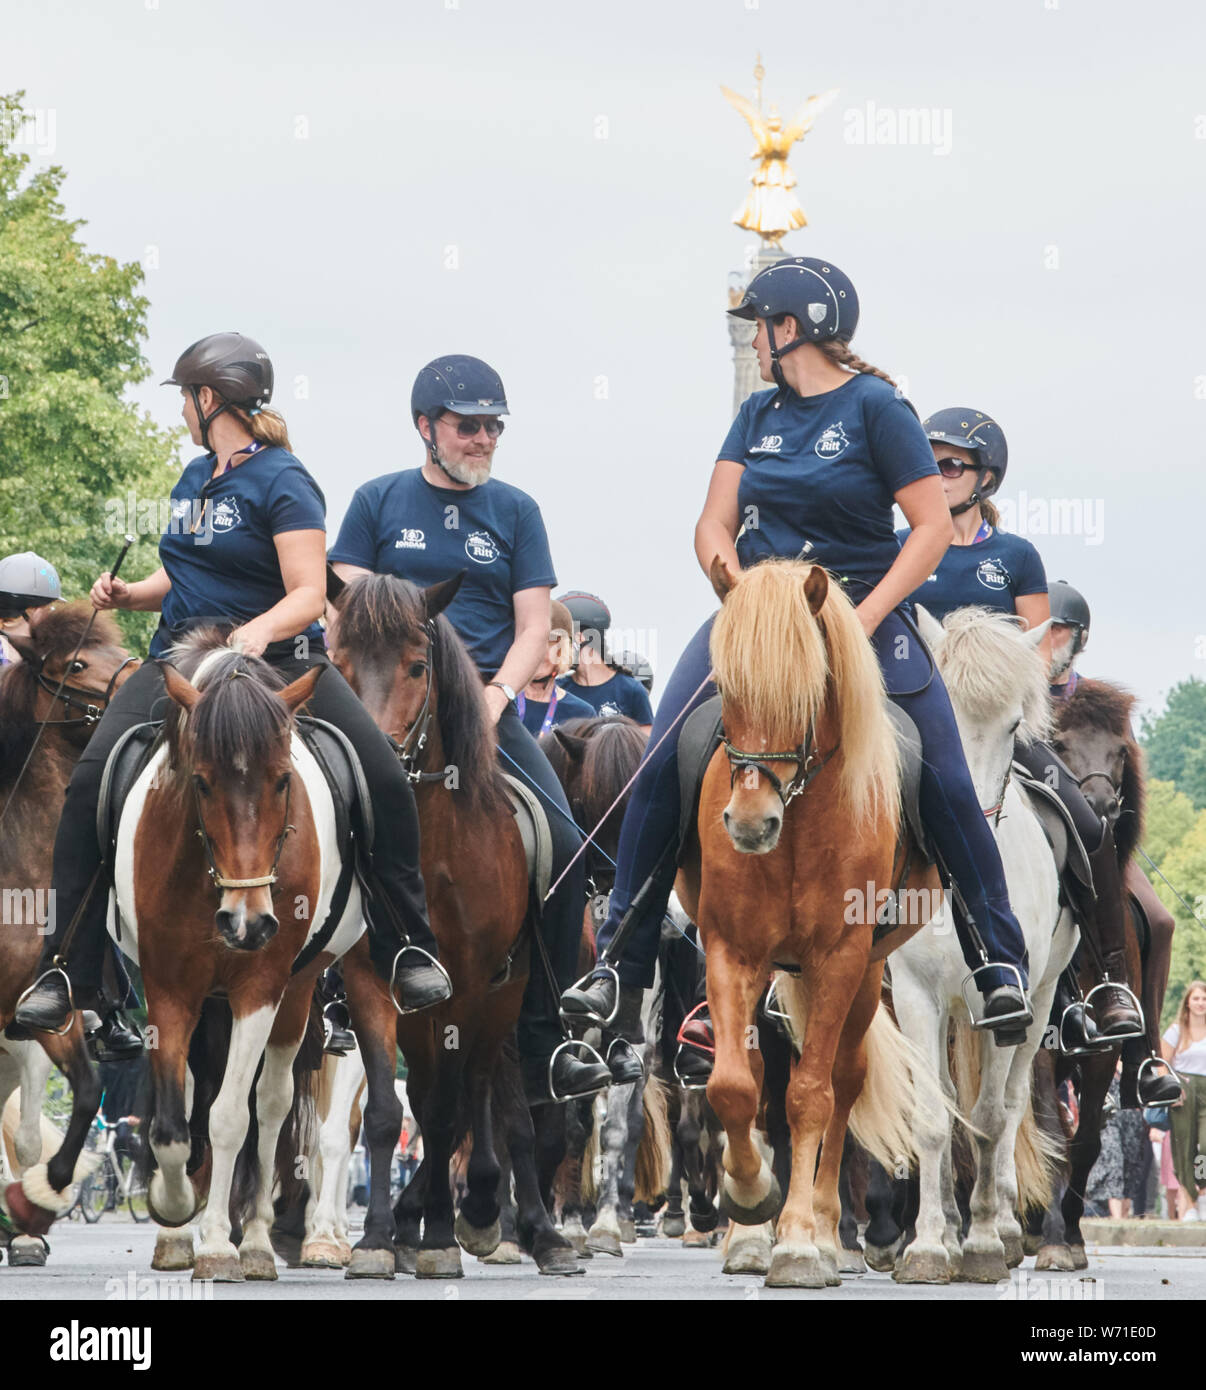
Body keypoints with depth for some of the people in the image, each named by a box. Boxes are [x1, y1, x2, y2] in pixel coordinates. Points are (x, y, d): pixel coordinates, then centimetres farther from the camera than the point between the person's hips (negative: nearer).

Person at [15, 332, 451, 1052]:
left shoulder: (282, 482, -7)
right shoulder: (195, 479, 16)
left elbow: (308, 595, -15)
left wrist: (260, 630, -35)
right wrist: (130, 593, 7)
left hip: (277, 659, -5)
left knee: (385, 779, -24)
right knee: (91, 782, -16)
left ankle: (406, 947, -7)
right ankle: (70, 969, -11)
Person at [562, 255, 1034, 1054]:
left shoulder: (875, 408, -6)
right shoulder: (759, 415, 11)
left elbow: (933, 525, -9)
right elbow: (714, 525, 9)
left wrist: (862, 621, -18)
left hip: (867, 612, -4)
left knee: (947, 784, -15)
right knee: (662, 763, -14)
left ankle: (1000, 962, 2)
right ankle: (621, 972, -9)